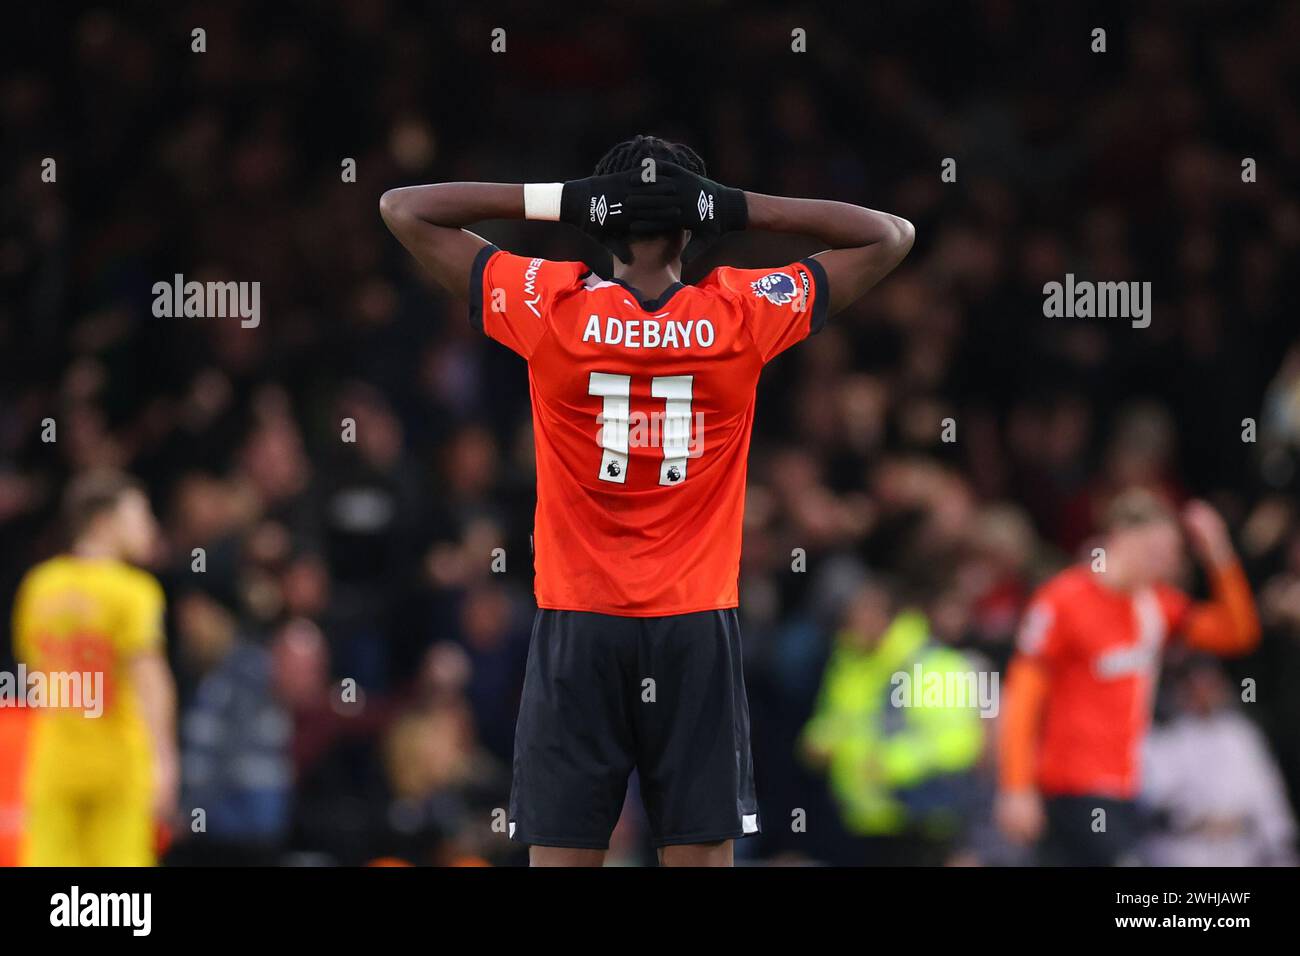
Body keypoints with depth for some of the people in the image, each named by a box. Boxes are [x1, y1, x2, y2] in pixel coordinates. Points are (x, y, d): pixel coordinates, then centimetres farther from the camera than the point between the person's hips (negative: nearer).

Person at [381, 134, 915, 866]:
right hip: (698, 634, 0)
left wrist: (552, 200, -1)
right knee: (702, 852, 0)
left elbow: (404, 210, 3)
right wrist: (742, 210, 0)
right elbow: (891, 237, 8)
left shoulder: (552, 312, -6)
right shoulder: (743, 317, -5)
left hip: (578, 634, 0)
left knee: (561, 853, 0)